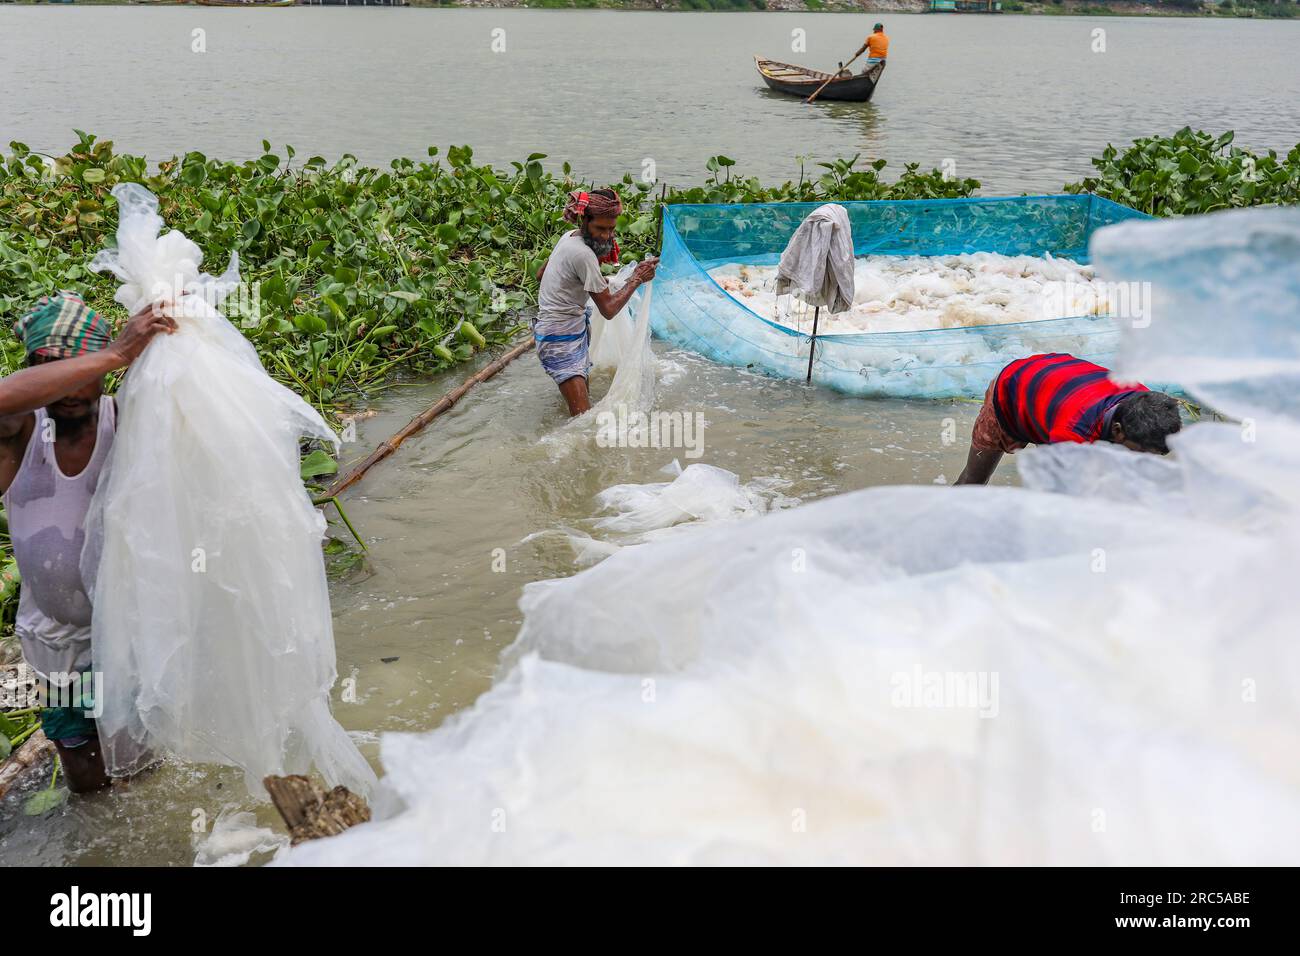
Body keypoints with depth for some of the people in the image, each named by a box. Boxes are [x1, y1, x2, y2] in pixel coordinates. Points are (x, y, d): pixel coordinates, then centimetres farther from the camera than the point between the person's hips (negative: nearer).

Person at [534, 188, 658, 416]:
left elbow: (540, 274, 21)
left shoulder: (569, 237, 6)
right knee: (583, 417, -18)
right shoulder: (583, 254, -23)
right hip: (561, 339, -11)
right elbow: (608, 309, -19)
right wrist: (637, 278, -10)